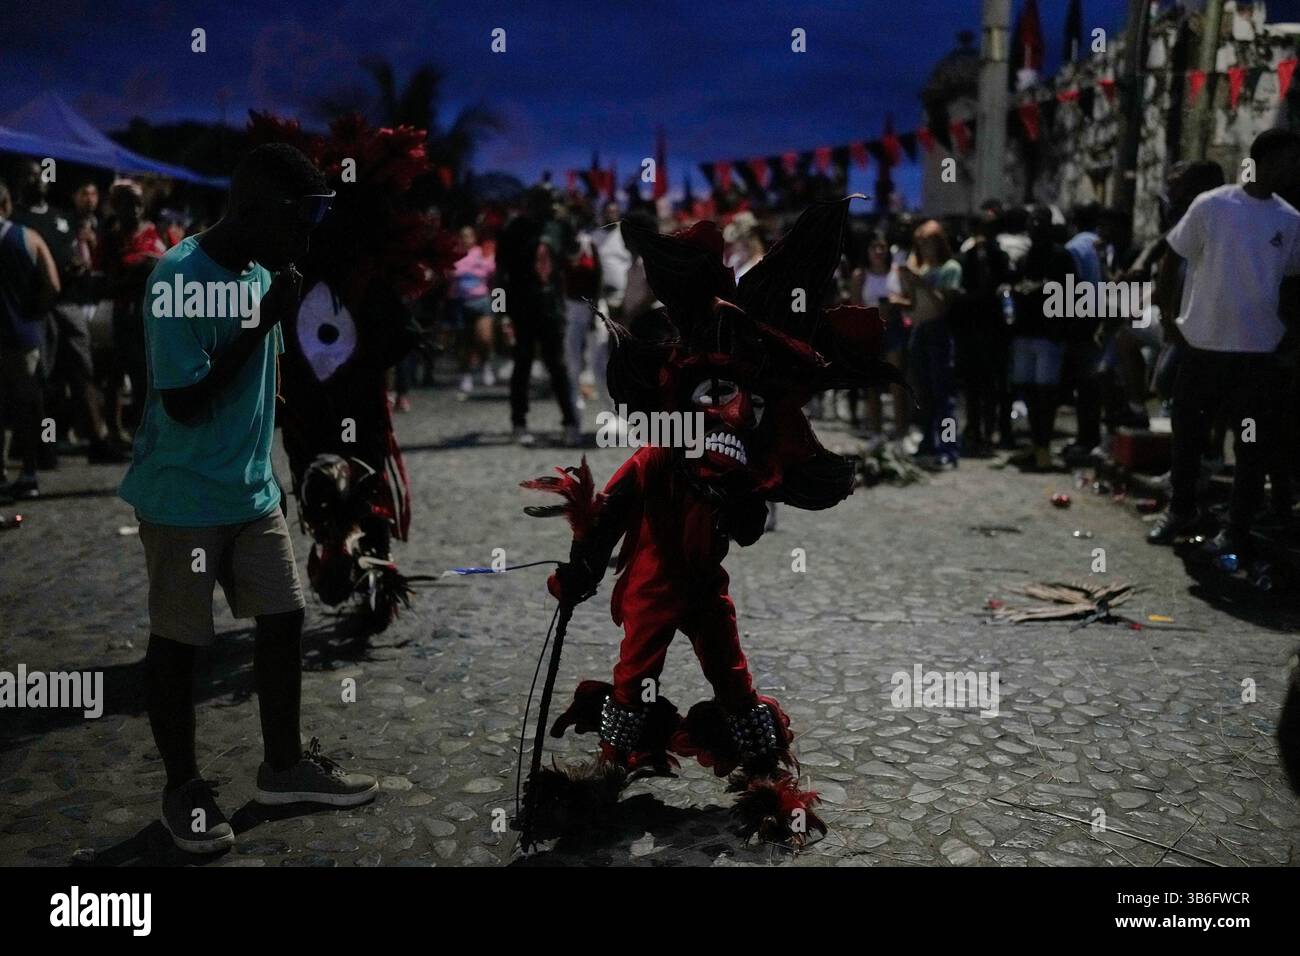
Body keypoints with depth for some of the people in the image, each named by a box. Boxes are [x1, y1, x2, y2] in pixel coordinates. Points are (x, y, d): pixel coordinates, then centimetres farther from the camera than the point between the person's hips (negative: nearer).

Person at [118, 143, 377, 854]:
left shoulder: (261, 273, 5)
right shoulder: (178, 277, -19)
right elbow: (183, 402, -21)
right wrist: (263, 322, -22)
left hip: (252, 490, 7)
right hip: (182, 500, -7)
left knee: (283, 619, 9)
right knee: (177, 641, 6)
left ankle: (284, 767, 25)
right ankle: (182, 787, 23)